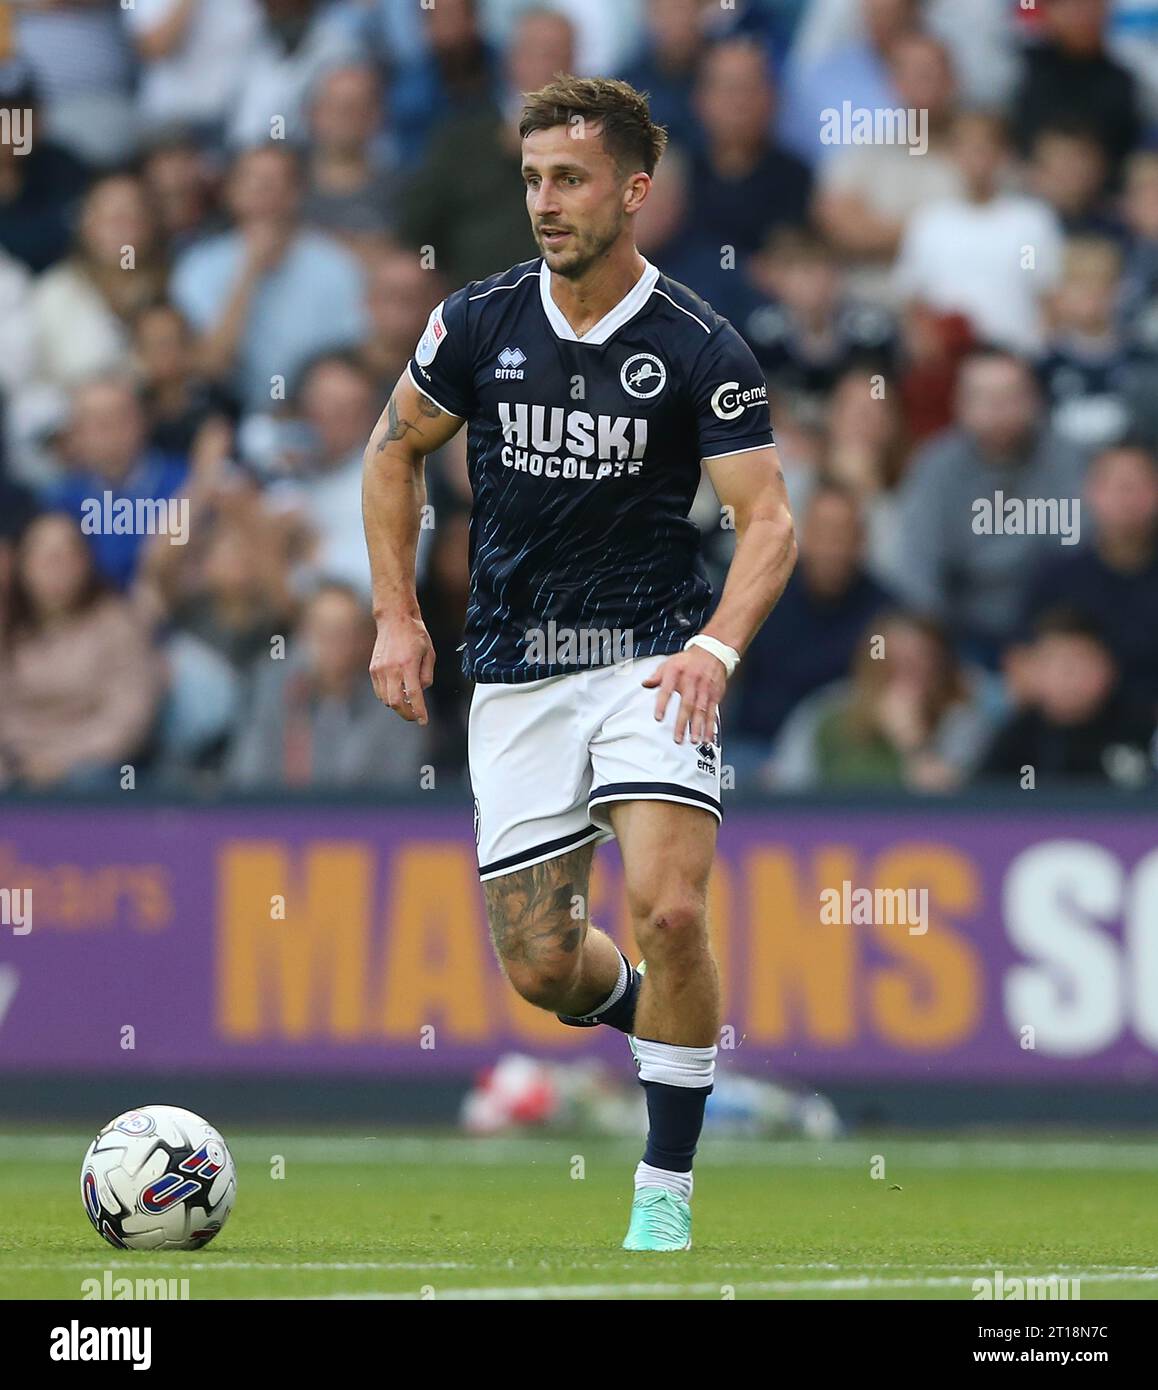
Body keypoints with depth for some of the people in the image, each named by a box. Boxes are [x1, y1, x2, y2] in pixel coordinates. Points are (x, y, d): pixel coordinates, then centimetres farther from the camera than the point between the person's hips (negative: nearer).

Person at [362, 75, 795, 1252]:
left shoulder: (700, 350, -9)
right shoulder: (480, 322, -1)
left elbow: (768, 519, -11)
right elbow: (395, 449, 14)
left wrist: (717, 646, -28)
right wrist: (396, 614, 6)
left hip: (651, 658, -3)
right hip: (515, 675, 3)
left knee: (669, 911, -23)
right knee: (540, 967, 3)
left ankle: (666, 1191, -7)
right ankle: (641, 1017, 40)